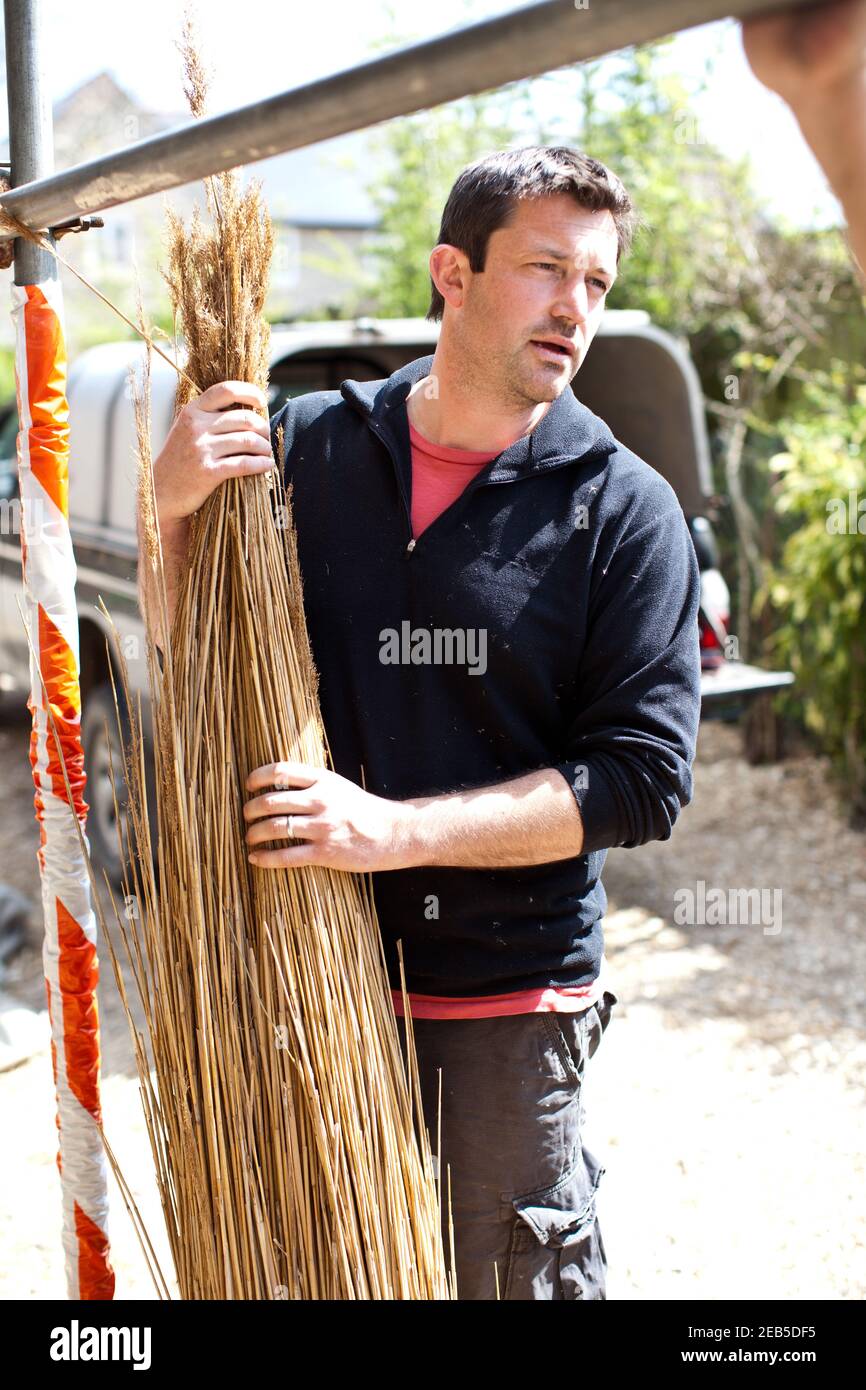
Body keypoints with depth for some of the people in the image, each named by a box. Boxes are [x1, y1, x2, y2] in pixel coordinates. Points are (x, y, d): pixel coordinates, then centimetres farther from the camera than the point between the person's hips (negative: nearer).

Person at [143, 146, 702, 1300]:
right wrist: (173, 508, -11)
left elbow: (644, 778, -12)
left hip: (504, 998, -2)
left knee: (511, 1271, 8)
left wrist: (395, 831, -22)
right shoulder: (308, 444, 1)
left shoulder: (624, 510, -6)